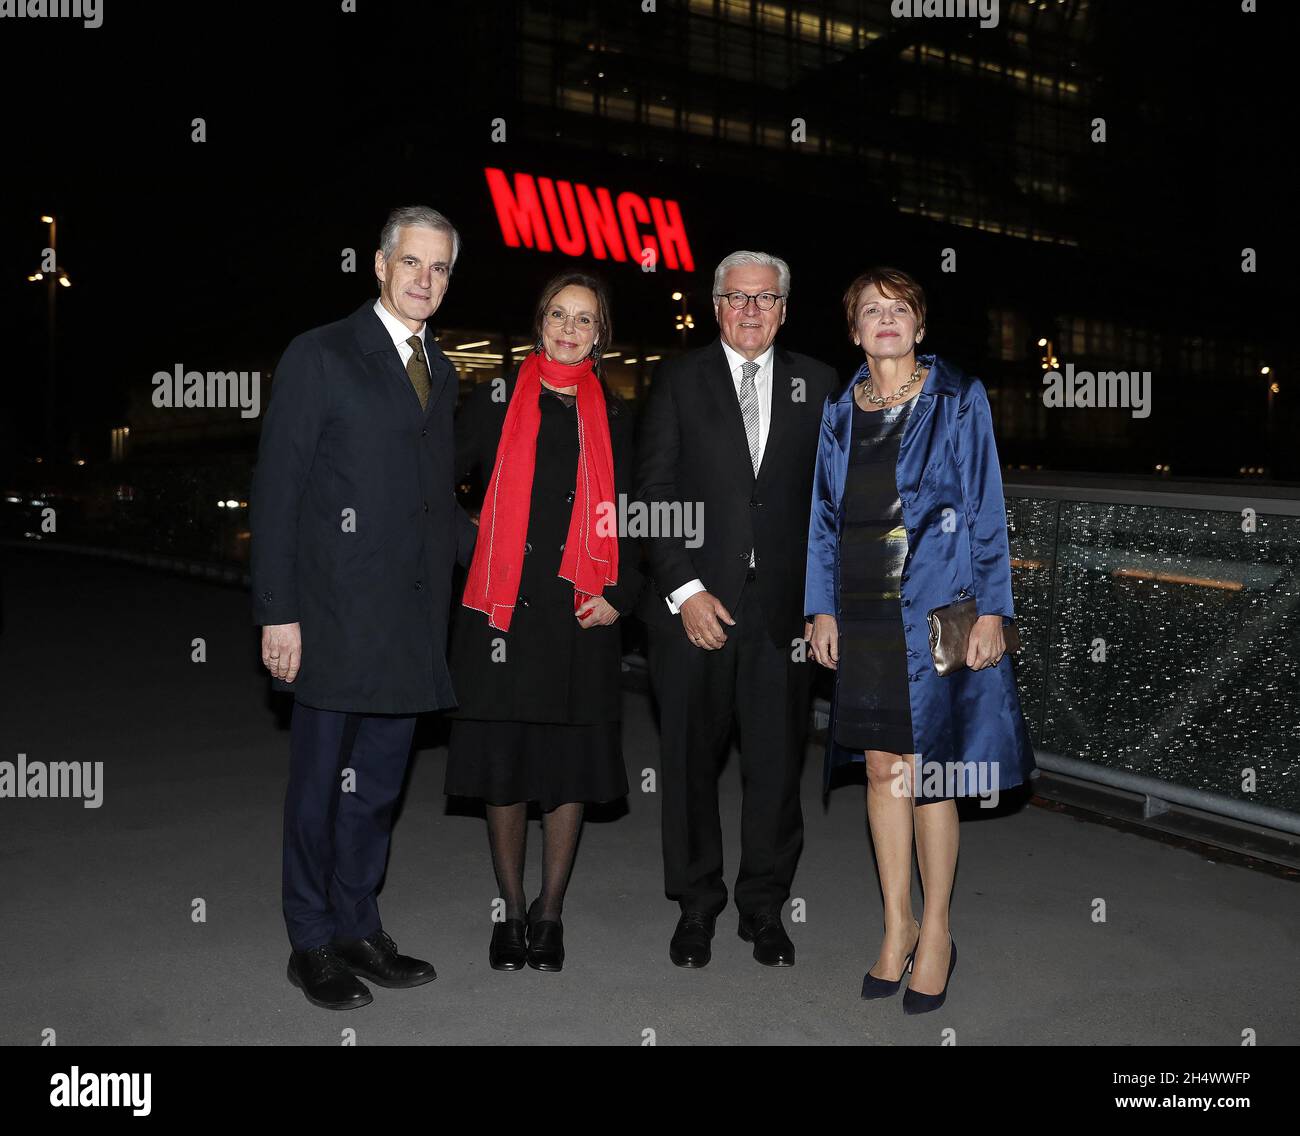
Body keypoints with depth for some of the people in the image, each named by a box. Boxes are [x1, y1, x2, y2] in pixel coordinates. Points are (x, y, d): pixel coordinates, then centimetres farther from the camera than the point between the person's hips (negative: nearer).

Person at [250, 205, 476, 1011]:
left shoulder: (440, 371, 15)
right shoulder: (320, 356, -4)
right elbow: (277, 490, -8)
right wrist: (278, 614, -13)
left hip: (412, 618, 6)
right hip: (337, 616, -6)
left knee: (378, 785, 15)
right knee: (320, 784, 6)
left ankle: (359, 929, 30)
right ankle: (312, 944, 22)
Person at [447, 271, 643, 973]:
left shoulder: (613, 415, 10)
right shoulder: (497, 400, 5)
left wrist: (620, 595, 0)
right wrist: (473, 546, -3)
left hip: (581, 616, 1)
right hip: (503, 610, -1)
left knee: (570, 768, 5)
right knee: (503, 764, 5)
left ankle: (550, 913, 22)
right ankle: (511, 911, 22)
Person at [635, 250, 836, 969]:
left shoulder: (816, 384, 9)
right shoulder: (678, 379, 4)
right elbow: (653, 492, -2)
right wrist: (684, 590, -10)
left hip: (783, 606, 1)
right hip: (693, 605, -1)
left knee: (777, 764, 6)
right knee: (690, 762, 8)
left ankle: (765, 909, 24)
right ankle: (696, 907, 25)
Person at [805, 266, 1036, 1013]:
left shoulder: (959, 398, 0)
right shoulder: (840, 411, 11)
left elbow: (986, 508, -3)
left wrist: (991, 609, -9)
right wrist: (821, 607, 6)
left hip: (937, 608, -4)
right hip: (863, 614, 4)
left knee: (928, 771, 0)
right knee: (882, 767, 8)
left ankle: (936, 932, 18)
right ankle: (897, 927, 23)